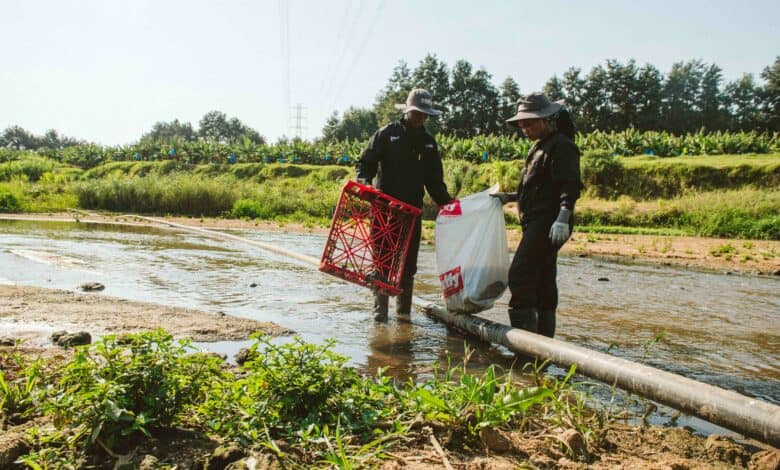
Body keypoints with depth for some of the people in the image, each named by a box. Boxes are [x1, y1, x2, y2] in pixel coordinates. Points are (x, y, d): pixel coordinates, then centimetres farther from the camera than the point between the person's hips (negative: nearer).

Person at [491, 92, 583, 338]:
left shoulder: (561, 146, -10)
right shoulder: (540, 146, 22)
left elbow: (570, 186, -20)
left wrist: (562, 218, -30)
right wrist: (511, 197, 28)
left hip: (547, 223, -11)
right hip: (537, 223, 11)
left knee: (520, 274, -15)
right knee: (543, 280, 13)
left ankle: (524, 332, -12)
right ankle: (544, 336, 21)